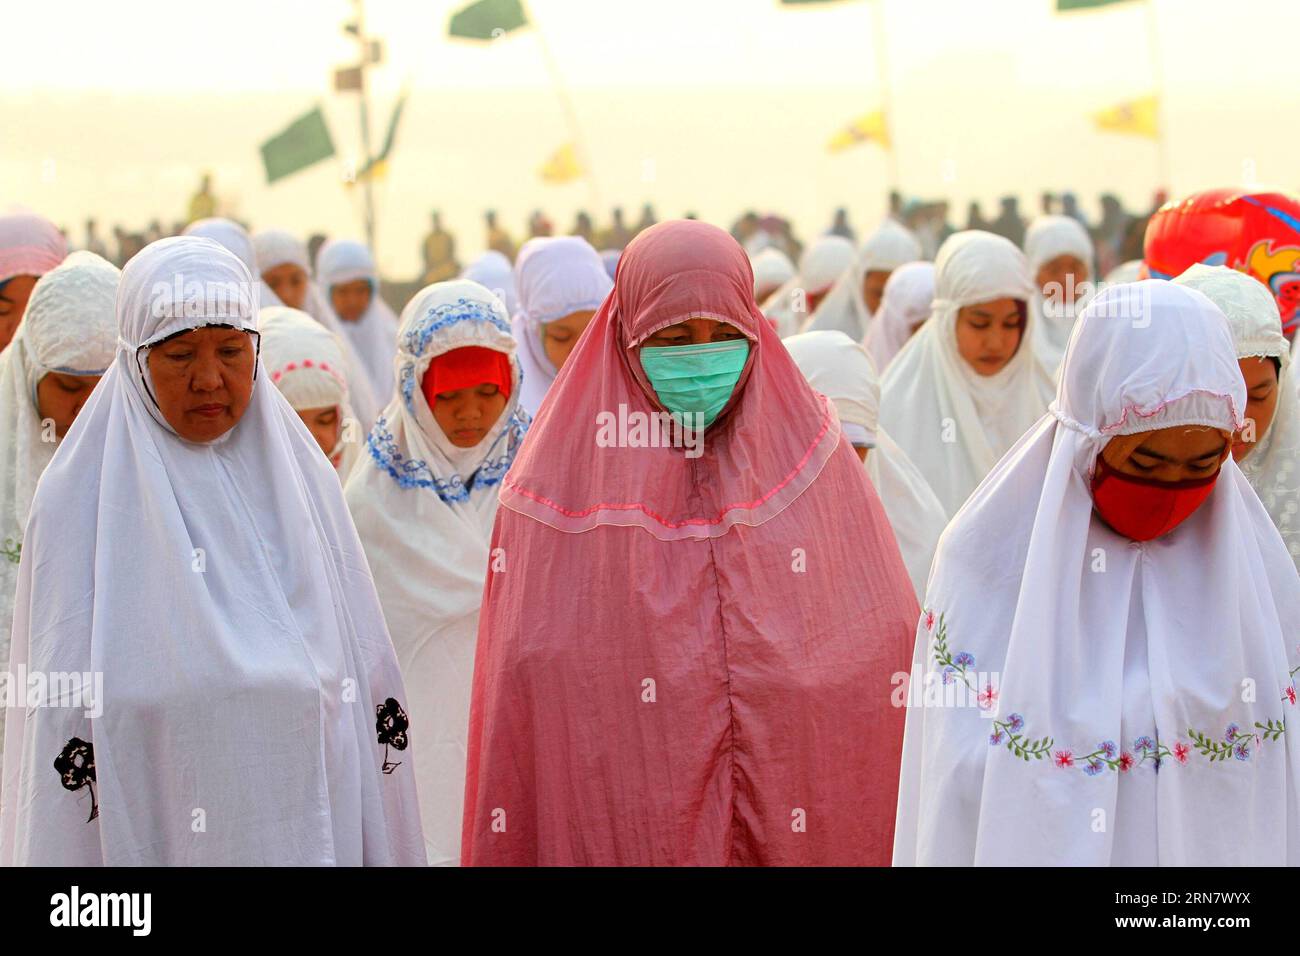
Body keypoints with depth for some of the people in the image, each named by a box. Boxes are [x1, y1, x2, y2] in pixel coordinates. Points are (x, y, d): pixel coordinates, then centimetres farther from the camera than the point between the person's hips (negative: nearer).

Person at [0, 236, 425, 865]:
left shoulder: (303, 479, 7)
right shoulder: (83, 500, -5)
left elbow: (363, 672, 8)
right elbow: (60, 718, -7)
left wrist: (383, 848, 6)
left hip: (315, 827, 3)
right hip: (153, 833, -3)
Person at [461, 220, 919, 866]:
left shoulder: (809, 455, 0)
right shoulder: (570, 479, -5)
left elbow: (888, 642, 3)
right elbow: (523, 678, -5)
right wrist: (508, 851, -9)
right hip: (616, 830, -1)